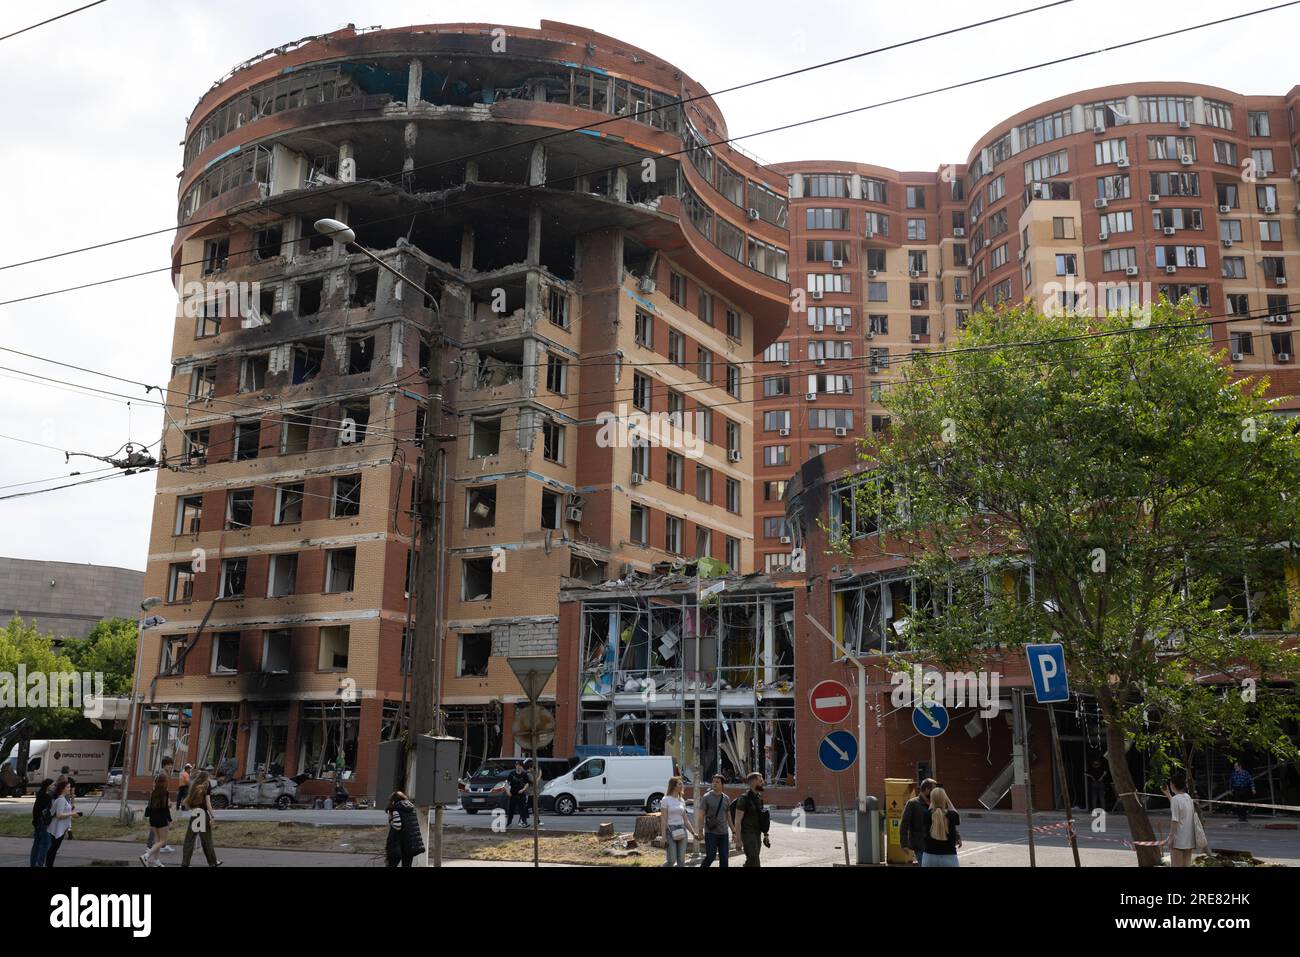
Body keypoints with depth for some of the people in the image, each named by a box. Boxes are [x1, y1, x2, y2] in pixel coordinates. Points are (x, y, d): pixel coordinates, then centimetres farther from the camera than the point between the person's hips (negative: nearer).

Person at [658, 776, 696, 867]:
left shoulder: (681, 801, 11)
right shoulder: (665, 800, -7)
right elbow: (663, 820, -11)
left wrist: (694, 832, 11)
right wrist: (664, 838, -15)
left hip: (681, 831, 6)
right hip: (670, 831, -6)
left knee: (681, 861, 3)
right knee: (671, 861, -7)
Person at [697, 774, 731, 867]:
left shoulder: (726, 799, 9)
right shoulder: (706, 797, -3)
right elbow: (701, 816, -5)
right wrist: (700, 831, -11)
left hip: (724, 832, 4)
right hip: (710, 832, -4)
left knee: (724, 858, 4)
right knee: (710, 856, -10)